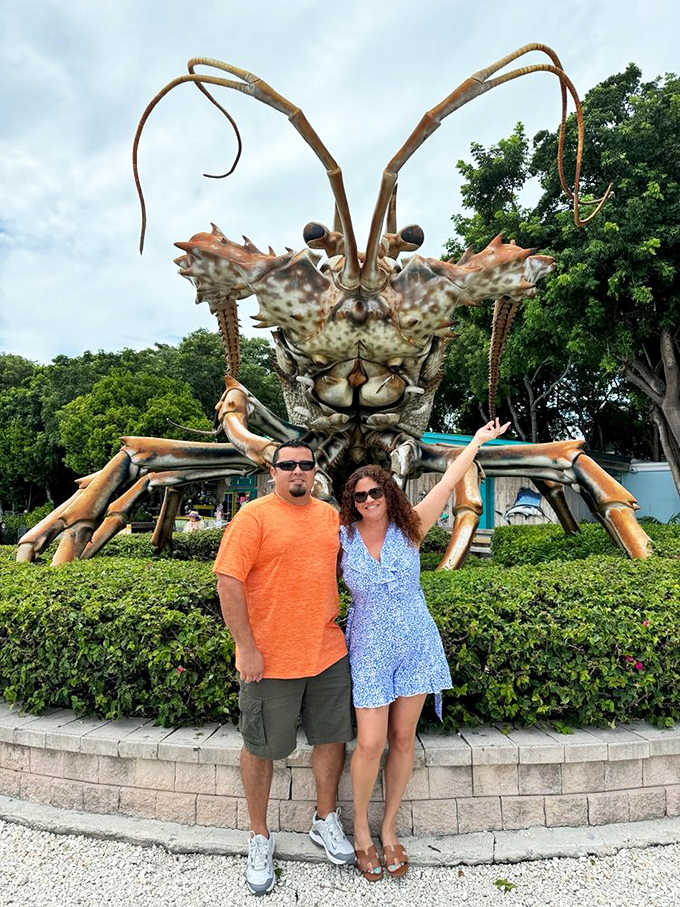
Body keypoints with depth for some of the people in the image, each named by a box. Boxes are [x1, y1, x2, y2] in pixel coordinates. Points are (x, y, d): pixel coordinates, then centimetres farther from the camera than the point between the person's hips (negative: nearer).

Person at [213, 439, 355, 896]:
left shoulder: (330, 515, 6)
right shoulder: (254, 516, -12)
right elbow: (228, 582, -15)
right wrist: (247, 648, -17)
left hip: (328, 653, 6)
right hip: (270, 659, -5)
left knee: (332, 737, 17)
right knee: (261, 748, 12)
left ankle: (326, 821, 41)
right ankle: (260, 838, 35)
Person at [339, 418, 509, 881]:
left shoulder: (408, 529, -6)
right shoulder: (341, 538, -6)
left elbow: (448, 482, -3)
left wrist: (478, 440, 2)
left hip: (416, 647, 2)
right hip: (370, 652, -1)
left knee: (403, 739, 11)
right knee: (370, 743, -1)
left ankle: (389, 827, 32)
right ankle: (361, 826, 27)